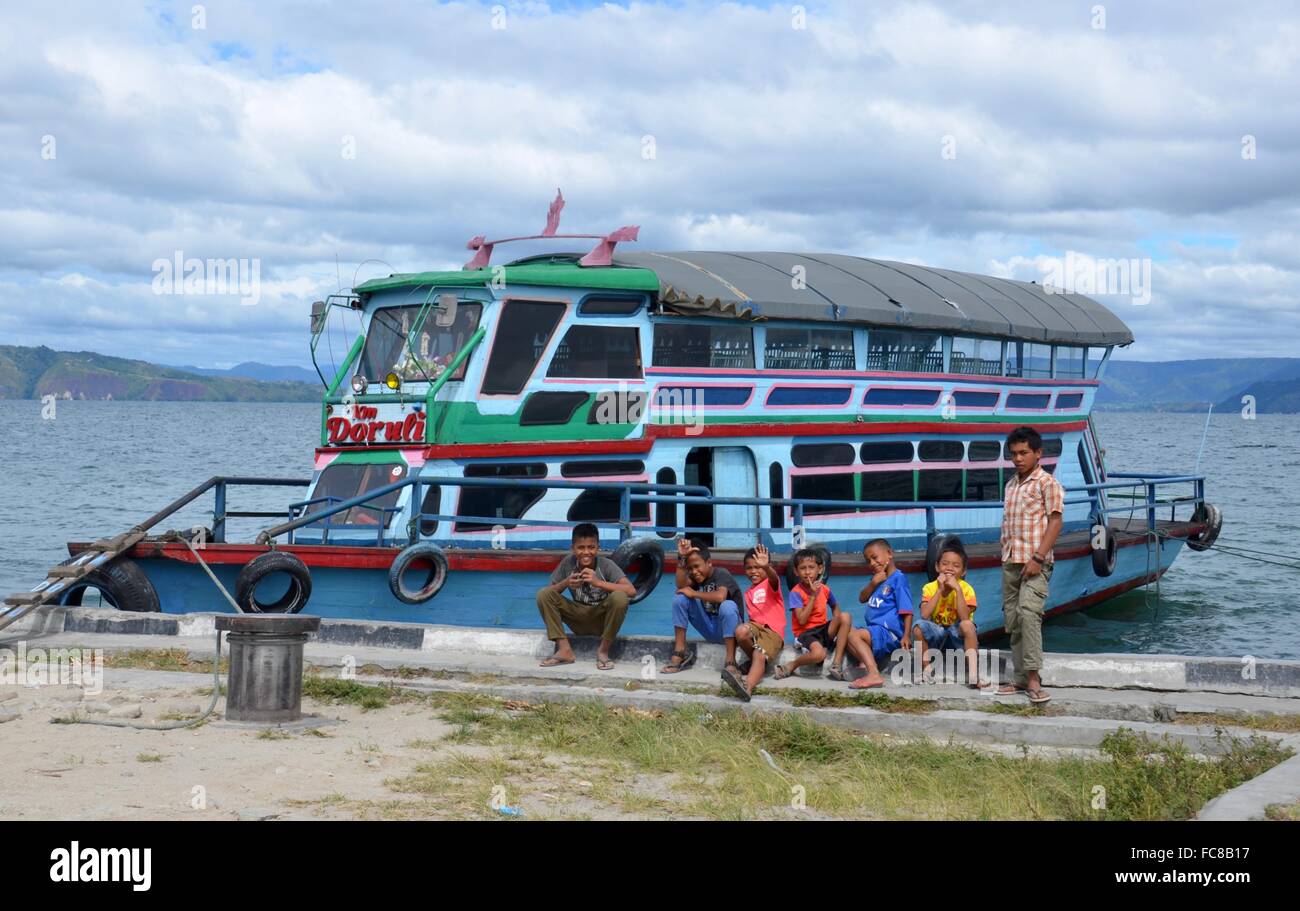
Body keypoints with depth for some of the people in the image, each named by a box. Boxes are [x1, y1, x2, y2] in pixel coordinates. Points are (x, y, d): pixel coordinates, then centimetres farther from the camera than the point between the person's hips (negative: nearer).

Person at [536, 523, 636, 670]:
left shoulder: (606, 565, -17)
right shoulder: (568, 563, -10)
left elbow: (631, 591, -29)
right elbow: (549, 592, -4)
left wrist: (598, 582, -36)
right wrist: (565, 583, -25)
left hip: (602, 619, -2)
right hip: (579, 620, 3)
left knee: (619, 597, -34)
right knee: (543, 594, -17)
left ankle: (603, 650, -14)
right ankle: (564, 649, -14)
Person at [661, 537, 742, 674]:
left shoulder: (722, 574, -14)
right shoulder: (696, 577, 5)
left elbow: (720, 596, -36)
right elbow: (681, 585, -18)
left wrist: (693, 594, -22)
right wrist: (682, 557, -24)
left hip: (726, 628, -6)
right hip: (708, 629, 6)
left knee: (728, 605, -37)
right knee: (680, 598, -10)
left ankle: (730, 662, -38)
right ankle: (679, 653, -12)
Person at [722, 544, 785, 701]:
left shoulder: (770, 584, 4)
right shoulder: (748, 593, 25)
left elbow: (773, 577, -21)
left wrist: (765, 566, -44)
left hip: (773, 631, -5)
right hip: (756, 627, 5)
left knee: (760, 657, -31)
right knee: (741, 631, -32)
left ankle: (748, 686, -56)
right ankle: (757, 659, -9)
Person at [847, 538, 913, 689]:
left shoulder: (898, 578, -9)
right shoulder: (877, 578, 18)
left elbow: (907, 610, -15)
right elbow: (862, 598, 14)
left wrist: (906, 636, -24)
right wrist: (873, 583, -3)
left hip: (889, 632, -10)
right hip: (876, 629, 10)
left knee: (854, 635, -27)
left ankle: (874, 674, -38)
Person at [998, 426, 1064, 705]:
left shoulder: (1047, 483, -4)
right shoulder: (1011, 486, 18)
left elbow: (1055, 521, -10)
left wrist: (1038, 558, -17)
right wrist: (1005, 556, 13)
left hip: (1035, 562, -8)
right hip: (1010, 562, 8)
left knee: (1028, 612, -21)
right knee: (1012, 619, 7)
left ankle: (1033, 677, -21)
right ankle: (1021, 679, 14)